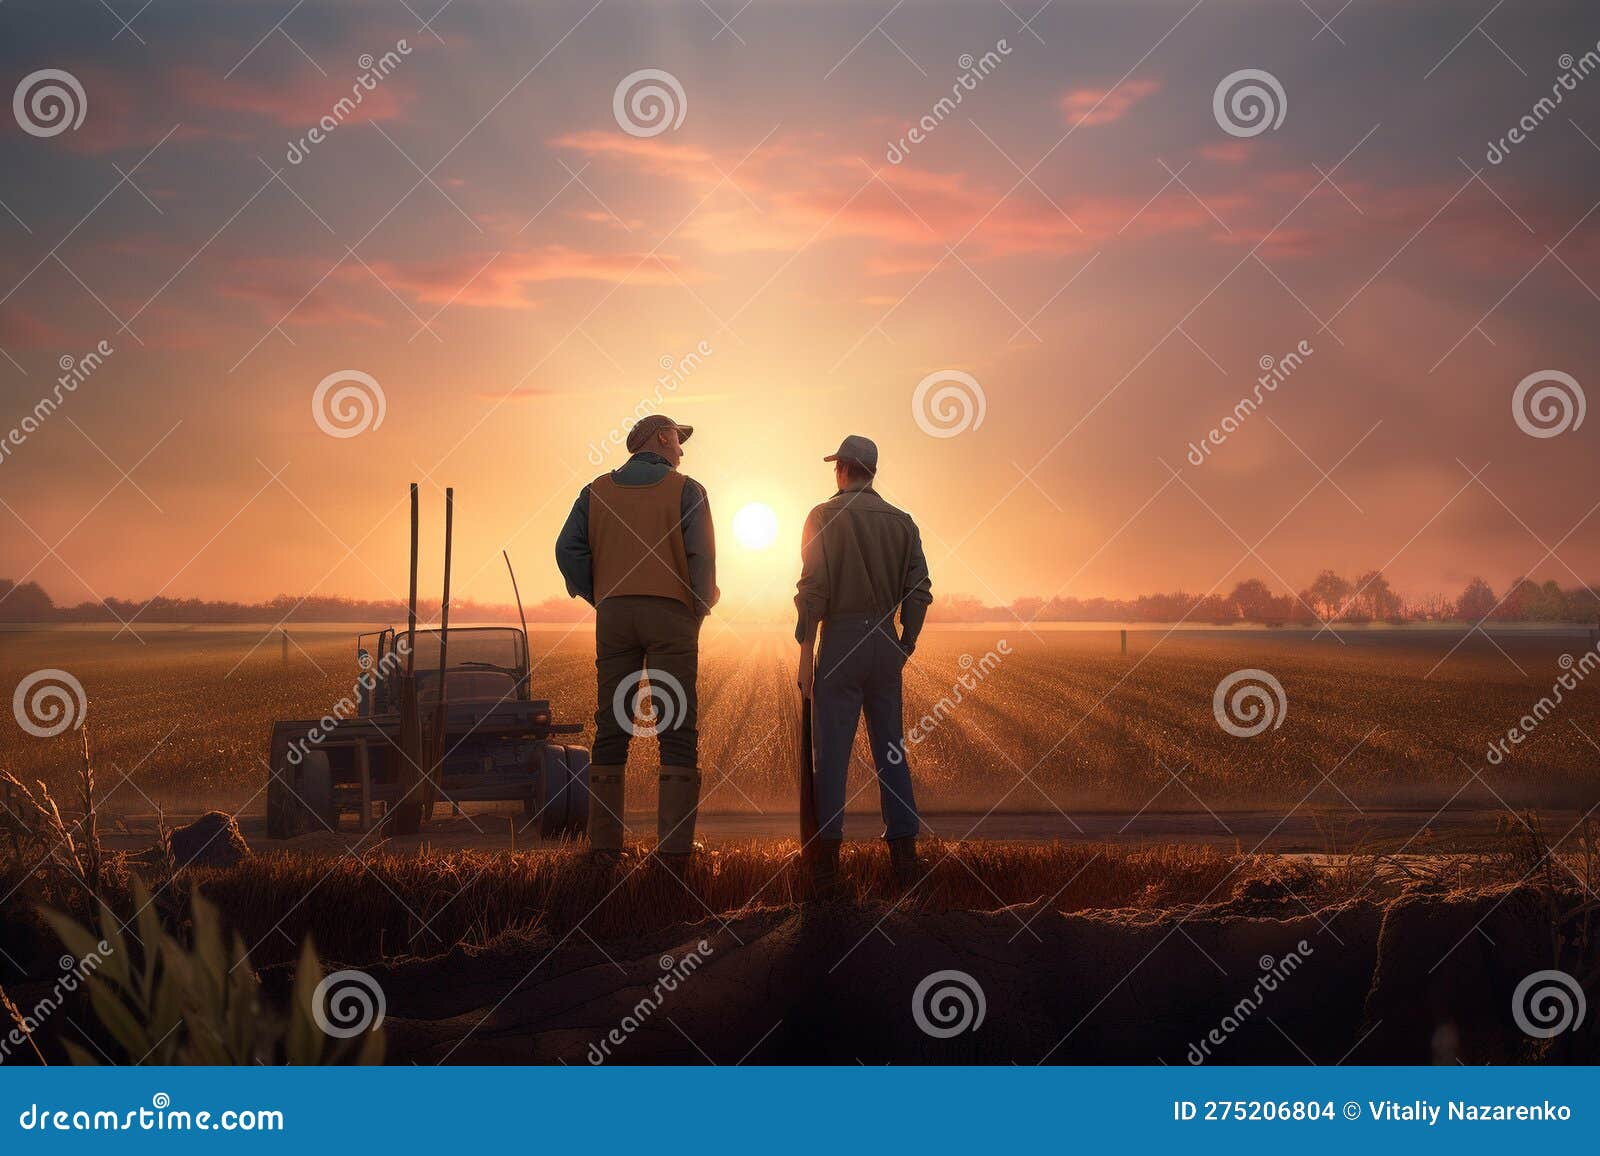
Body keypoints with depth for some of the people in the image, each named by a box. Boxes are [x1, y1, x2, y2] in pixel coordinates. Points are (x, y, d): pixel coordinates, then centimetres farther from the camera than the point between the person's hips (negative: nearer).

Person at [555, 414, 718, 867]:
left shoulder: (597, 491, 12)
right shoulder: (686, 490, 3)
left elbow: (568, 550, 2)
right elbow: (701, 556, -7)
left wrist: (600, 599, 10)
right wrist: (699, 610, 7)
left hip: (614, 614, 3)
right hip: (669, 613, -3)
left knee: (611, 728, 6)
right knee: (678, 730, -2)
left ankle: (603, 846, 5)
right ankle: (674, 847, -9)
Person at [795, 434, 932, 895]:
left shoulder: (825, 517, -3)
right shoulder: (901, 522, 9)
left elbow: (814, 588, -10)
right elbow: (919, 590, 5)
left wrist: (805, 655, -8)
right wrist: (904, 648, 13)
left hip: (840, 640, -4)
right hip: (886, 643, 4)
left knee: (831, 752, -3)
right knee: (891, 749, 10)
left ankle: (826, 865, -5)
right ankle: (904, 852, 9)